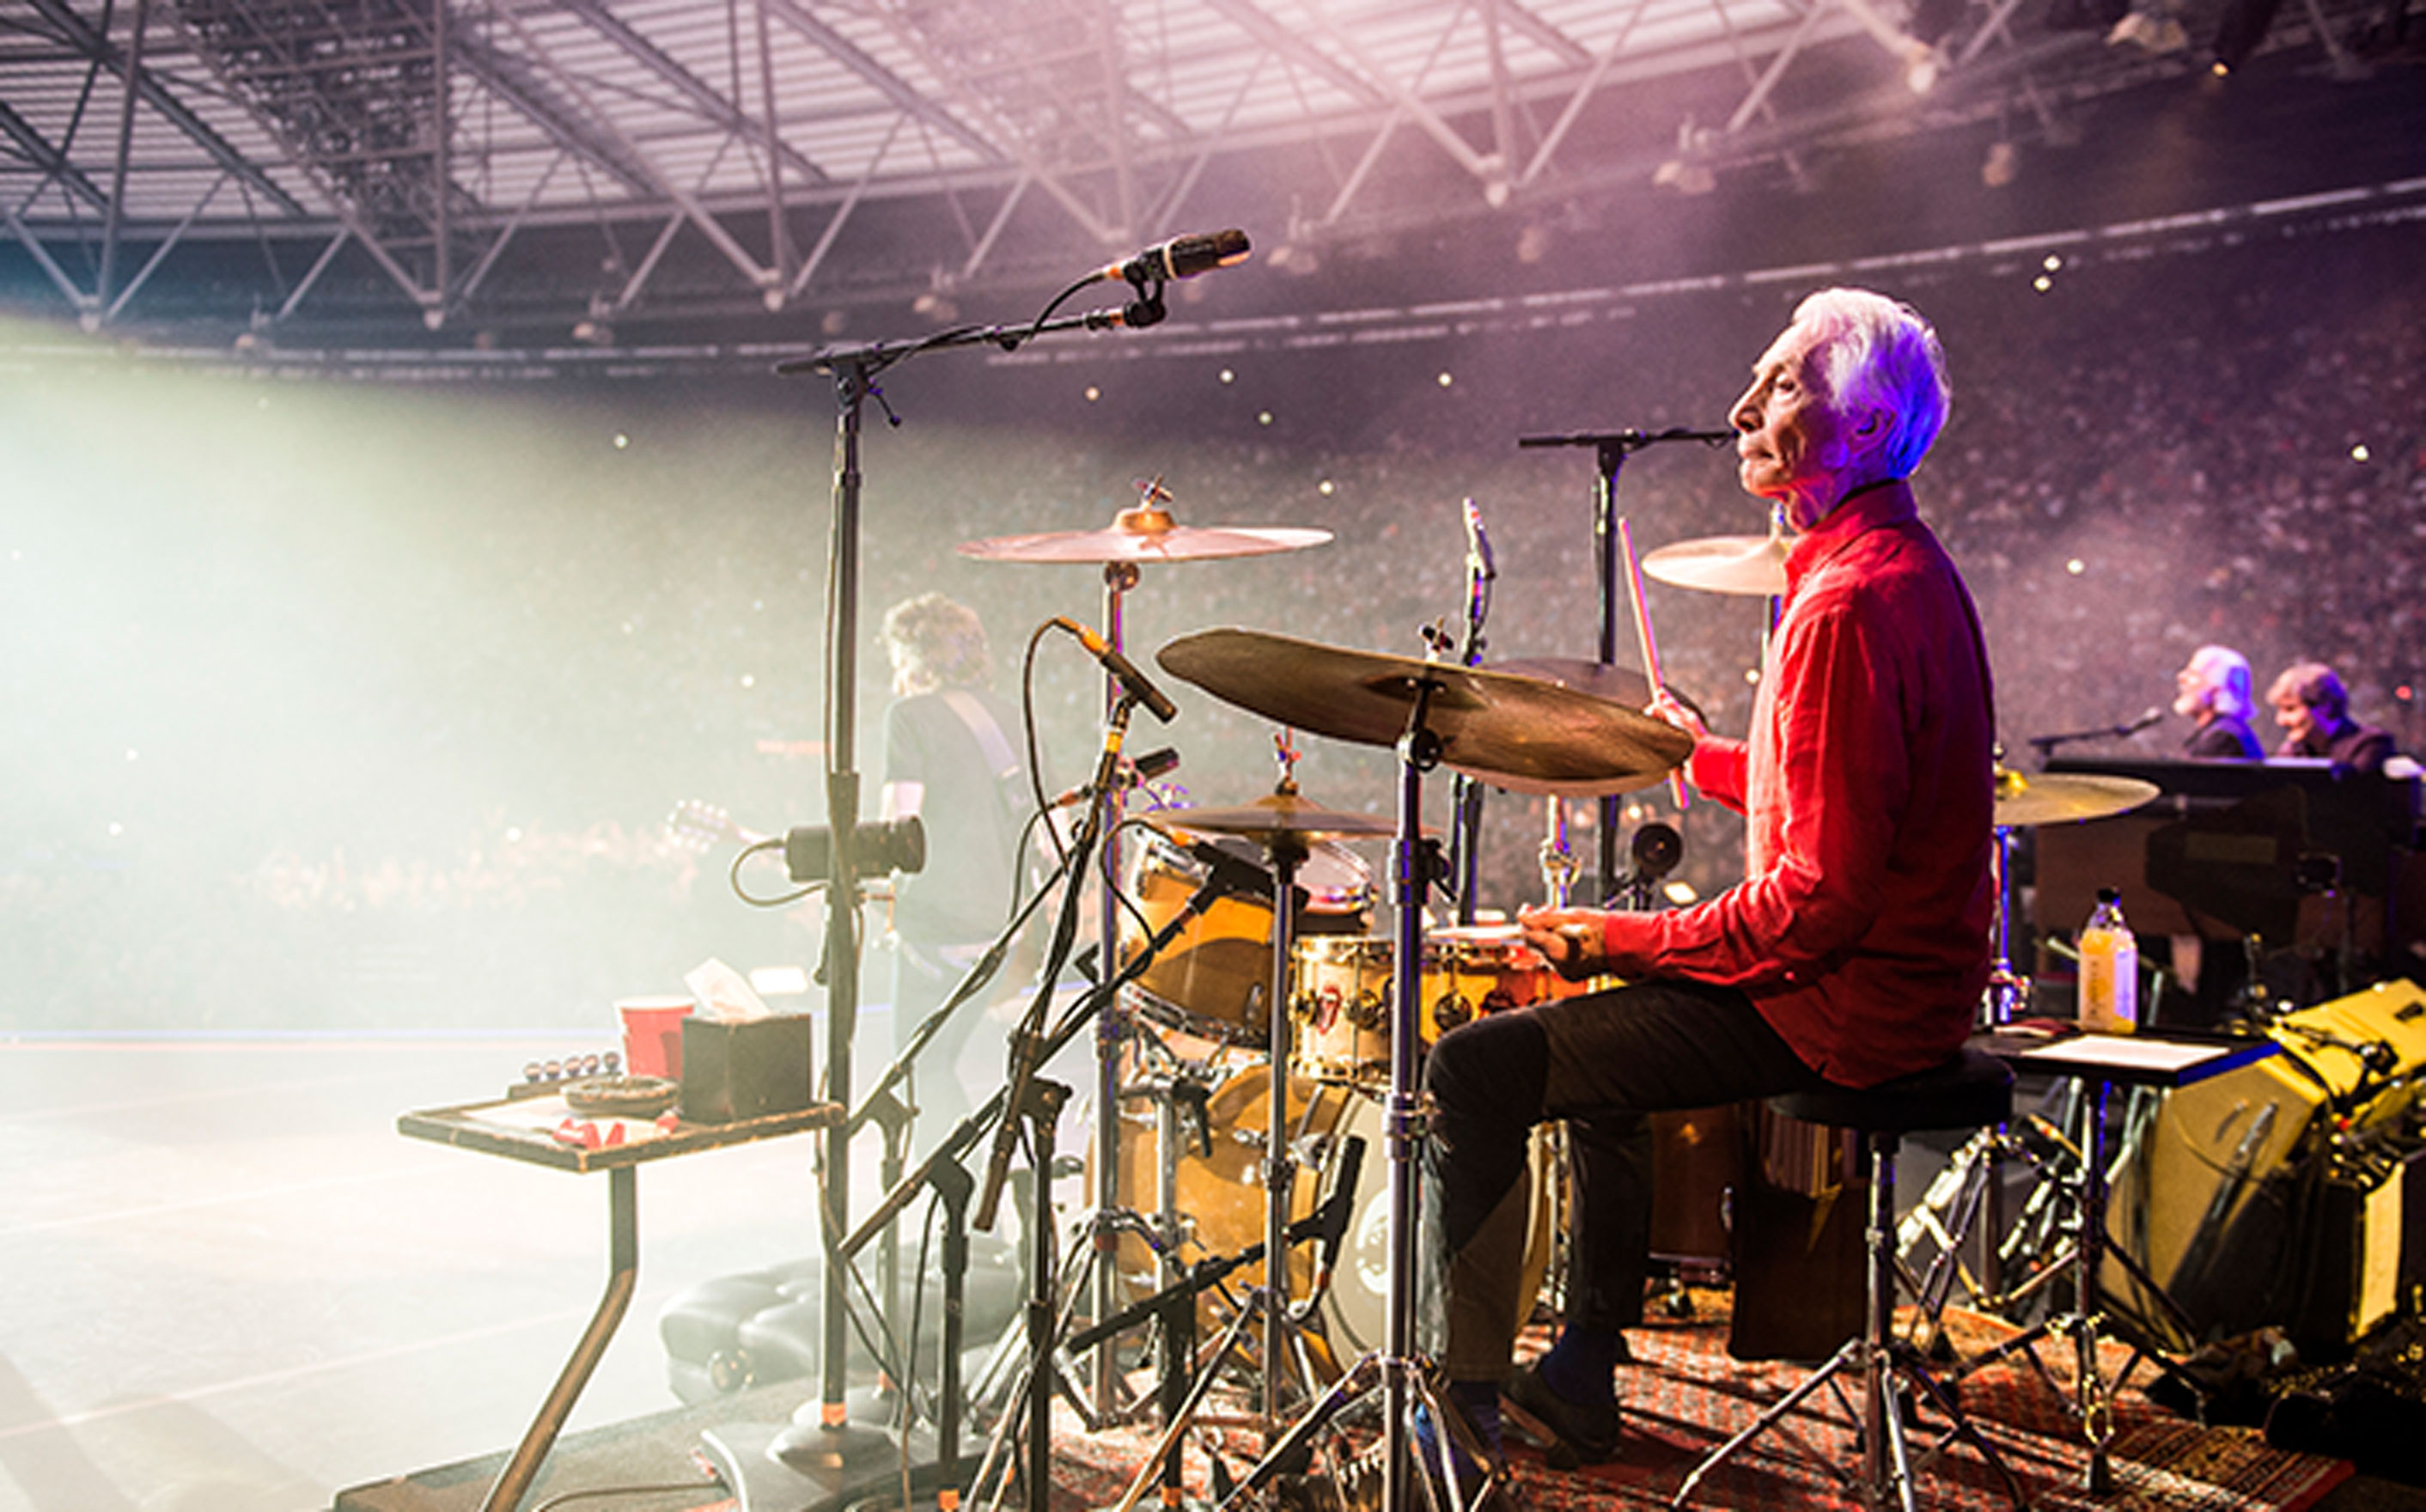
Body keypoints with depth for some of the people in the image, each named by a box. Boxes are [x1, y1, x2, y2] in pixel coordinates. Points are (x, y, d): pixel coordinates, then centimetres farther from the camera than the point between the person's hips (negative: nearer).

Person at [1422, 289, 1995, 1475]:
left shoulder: (1850, 605, -22)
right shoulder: (1909, 566, 12)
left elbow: (1821, 899, -25)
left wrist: (1619, 938, -17)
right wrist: (1710, 760, 21)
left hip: (1839, 1005, -11)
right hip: (1908, 979, 11)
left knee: (1477, 1068, -11)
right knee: (1597, 1024, 29)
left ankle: (1459, 1397, 1)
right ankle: (1581, 1376, 32)